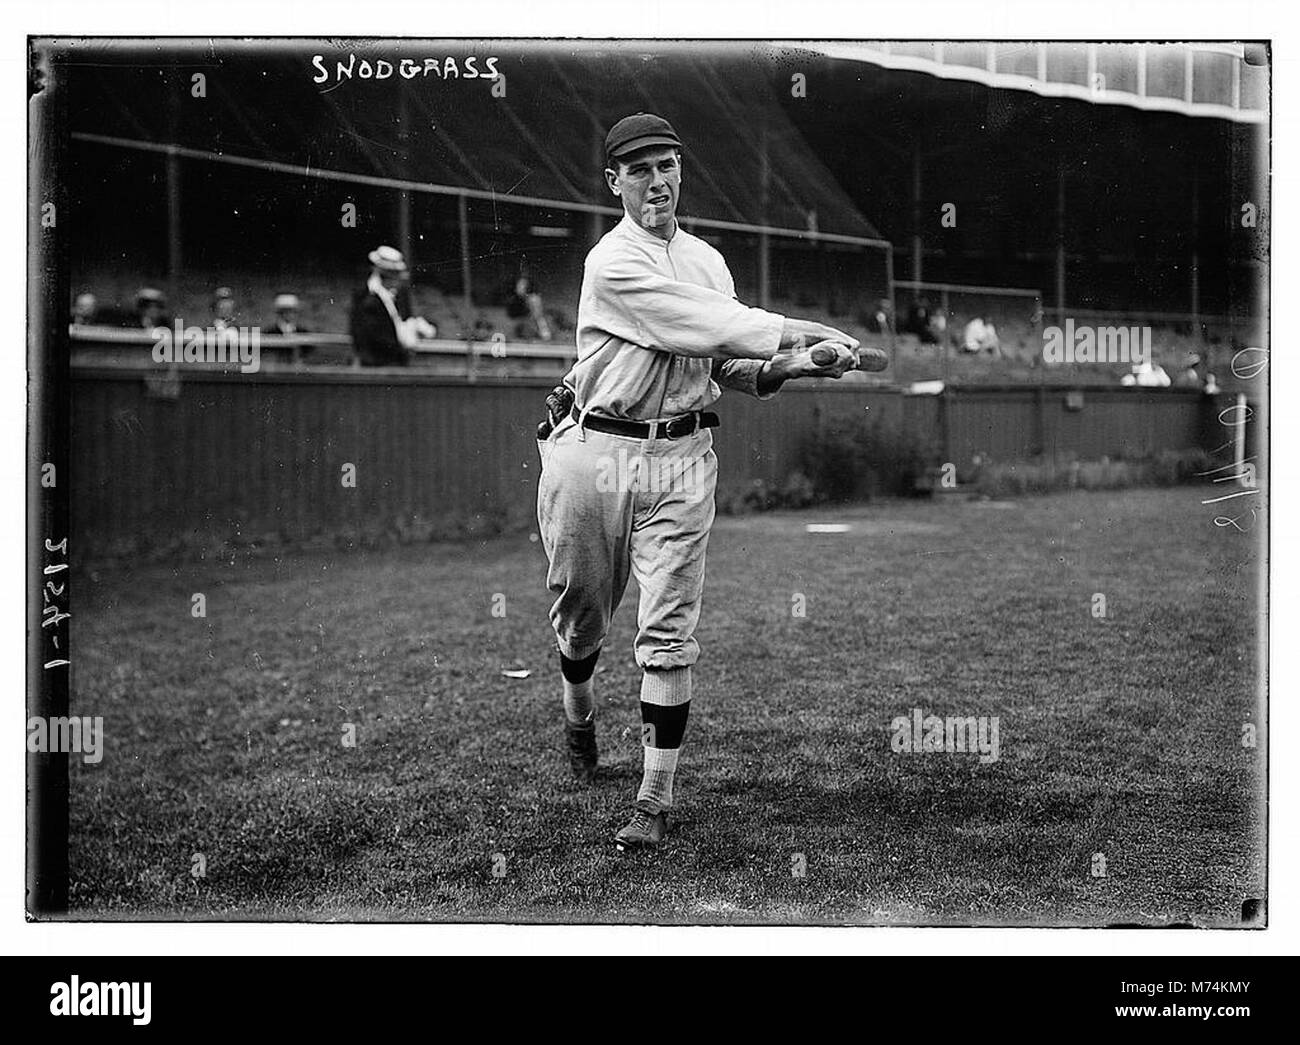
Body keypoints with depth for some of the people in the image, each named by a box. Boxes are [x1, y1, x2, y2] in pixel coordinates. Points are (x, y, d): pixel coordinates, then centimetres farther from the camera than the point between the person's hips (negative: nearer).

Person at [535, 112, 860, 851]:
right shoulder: (613, 263, -9)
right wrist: (793, 332, -23)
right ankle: (579, 714, 45)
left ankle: (657, 799, -1)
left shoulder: (708, 260, 13)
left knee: (669, 633, -4)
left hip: (681, 458, 3)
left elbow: (729, 364, 13)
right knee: (582, 609, 12)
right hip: (595, 451, -3)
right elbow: (704, 324, -18)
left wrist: (786, 366, -7)